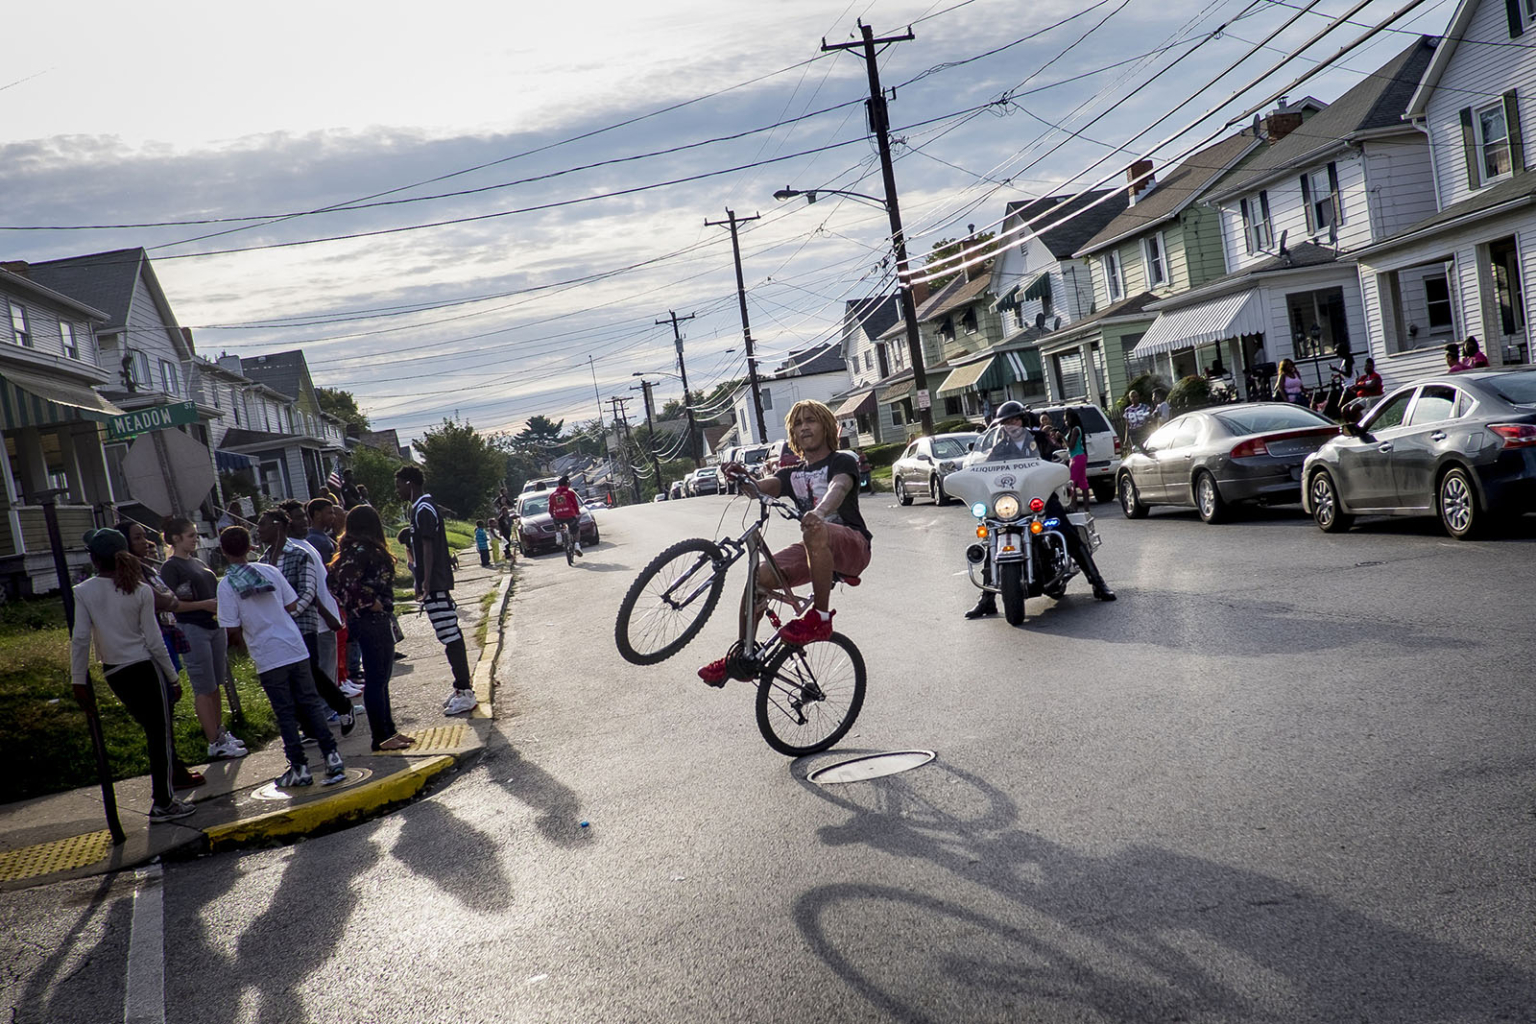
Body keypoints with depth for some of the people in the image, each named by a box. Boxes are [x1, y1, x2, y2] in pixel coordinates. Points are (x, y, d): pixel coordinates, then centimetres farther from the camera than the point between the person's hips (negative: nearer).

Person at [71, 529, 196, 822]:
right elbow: (153, 640, -7)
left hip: (114, 673, 3)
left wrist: (79, 681, -3)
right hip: (145, 668, -3)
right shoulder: (141, 590, -9)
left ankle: (174, 774, 37)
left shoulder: (83, 592, -8)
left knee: (153, 730, 22)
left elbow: (80, 638, -11)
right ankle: (162, 803, 2)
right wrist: (172, 676, 2)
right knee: (160, 733, 3)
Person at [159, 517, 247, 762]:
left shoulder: (197, 562, 16)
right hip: (192, 629, -8)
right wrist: (204, 604, -20)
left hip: (215, 626, 8)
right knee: (204, 689, -3)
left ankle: (220, 732, 23)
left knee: (215, 685, 14)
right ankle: (214, 742, 2)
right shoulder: (170, 567, -9)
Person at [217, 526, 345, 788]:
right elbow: (292, 605, 5)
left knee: (285, 713, 5)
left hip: (267, 657, -3)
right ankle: (332, 756, 4)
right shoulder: (270, 571, 1)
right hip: (295, 648, 3)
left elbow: (233, 629, -8)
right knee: (310, 703, 9)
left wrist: (243, 641, 13)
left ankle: (299, 768, 8)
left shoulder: (226, 585, -8)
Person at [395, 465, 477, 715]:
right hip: (439, 583, 10)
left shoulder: (422, 510, -13)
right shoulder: (426, 507, 18)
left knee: (450, 636, -8)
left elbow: (428, 548, -20)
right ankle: (463, 687, 18)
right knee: (452, 635, 12)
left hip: (434, 584, -10)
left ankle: (464, 691, -7)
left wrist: (425, 584, -23)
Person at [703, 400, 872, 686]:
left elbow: (839, 487, -23)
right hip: (816, 552, 6)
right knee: (759, 576, -16)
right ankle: (742, 656, -3)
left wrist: (820, 512, -46)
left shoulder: (842, 461, 2)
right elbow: (763, 487, -3)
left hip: (851, 546, -6)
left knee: (815, 532, -39)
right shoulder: (793, 474, 19)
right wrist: (742, 478, -27)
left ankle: (821, 617, -30)